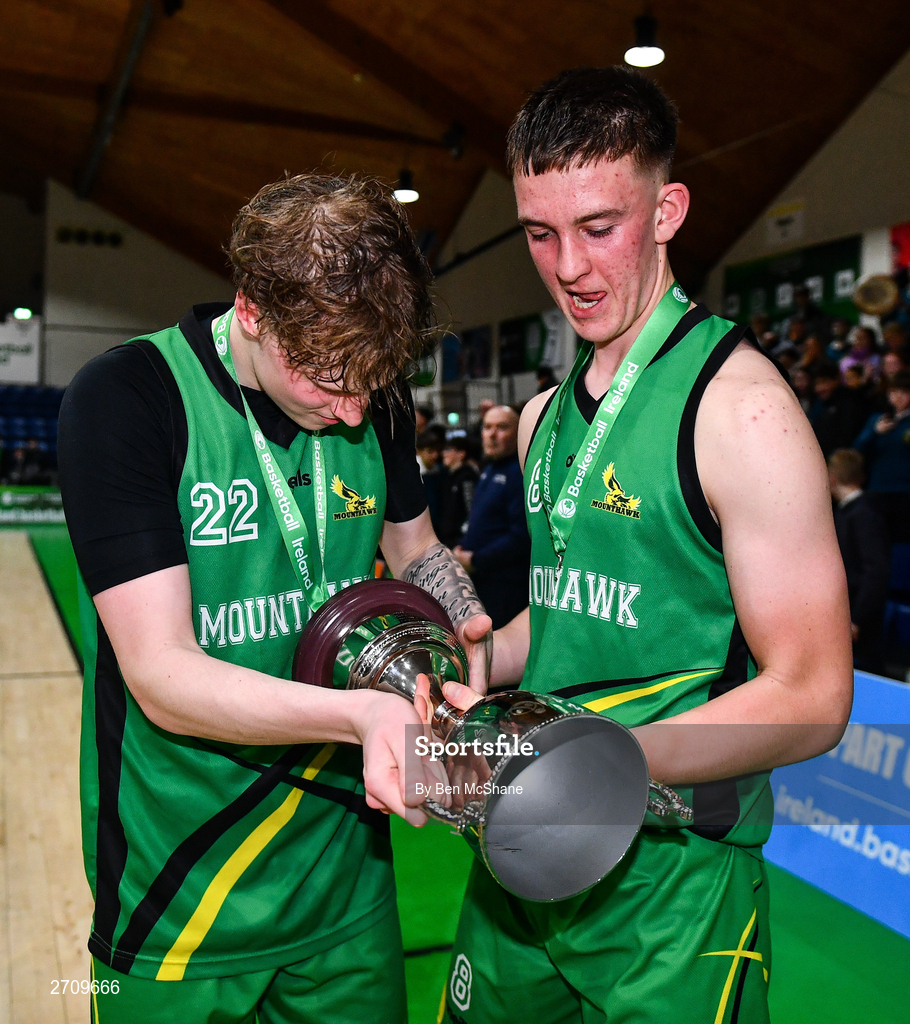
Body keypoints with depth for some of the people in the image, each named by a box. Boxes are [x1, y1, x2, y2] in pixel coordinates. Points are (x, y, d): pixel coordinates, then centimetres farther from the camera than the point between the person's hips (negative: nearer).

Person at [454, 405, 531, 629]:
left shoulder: (522, 473, -16)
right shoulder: (489, 469, 15)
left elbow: (522, 536, -23)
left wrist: (475, 560, -17)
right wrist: (462, 549, 6)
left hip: (507, 587, -10)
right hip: (481, 581, 10)